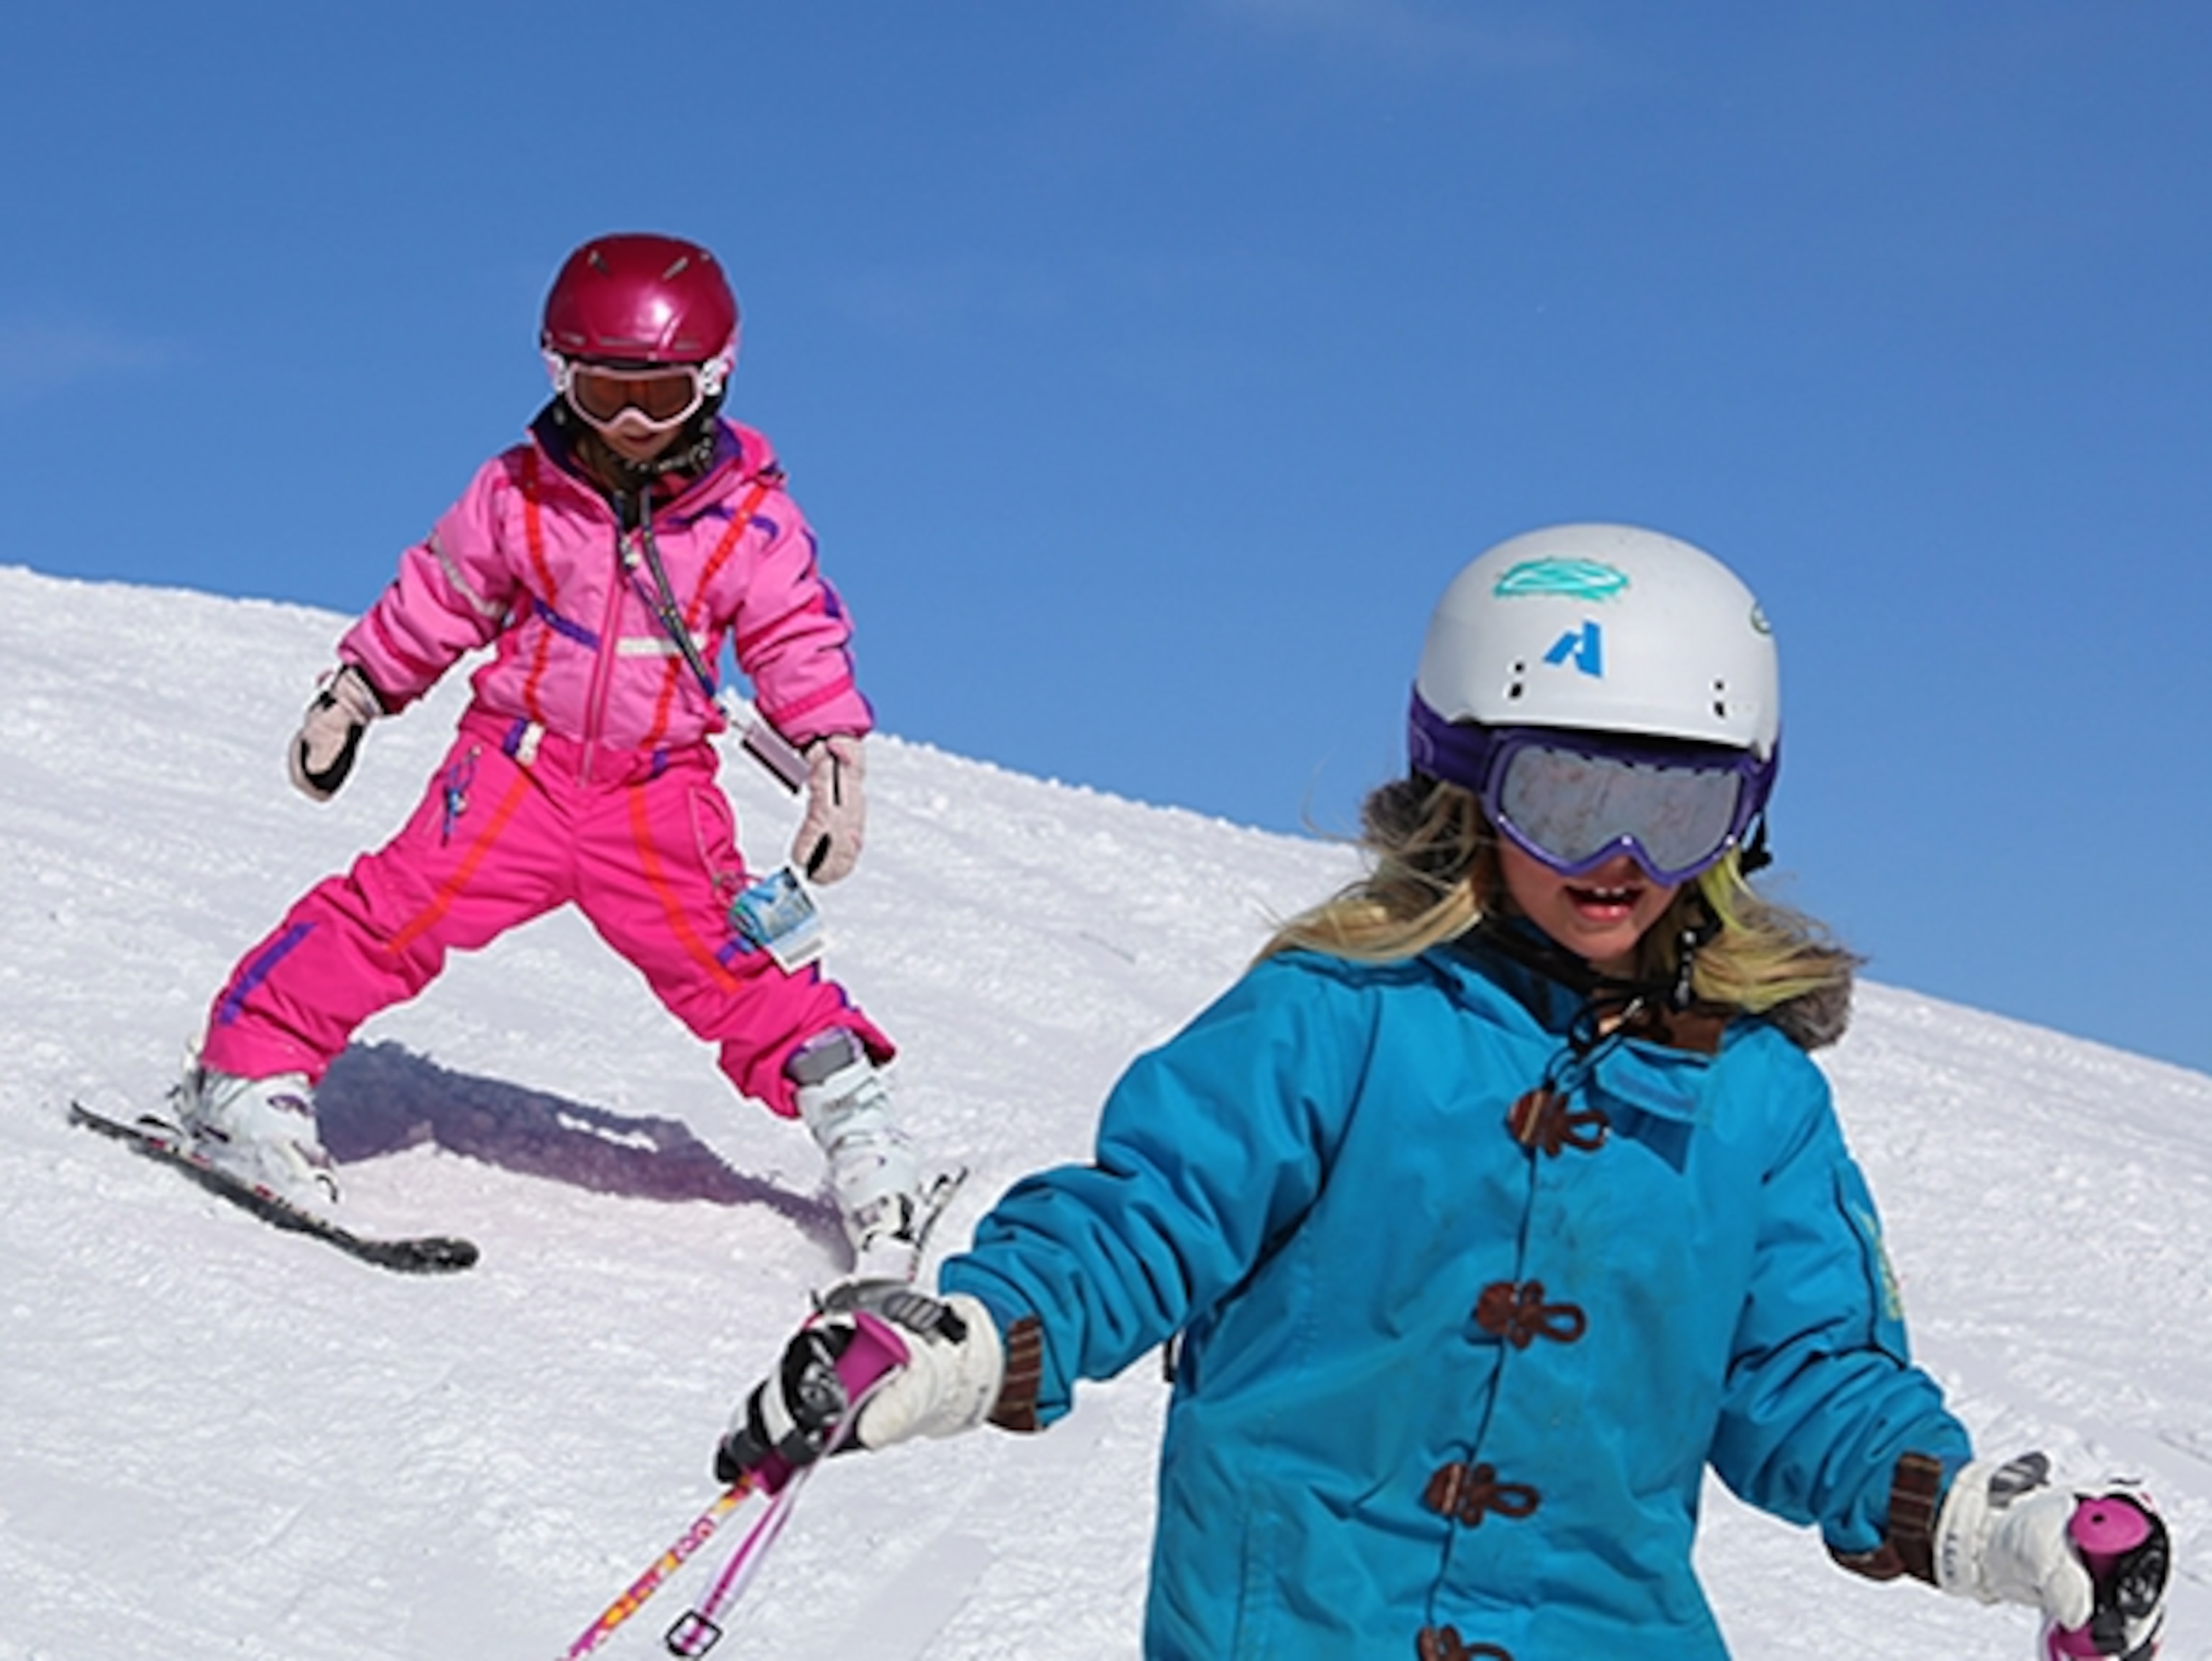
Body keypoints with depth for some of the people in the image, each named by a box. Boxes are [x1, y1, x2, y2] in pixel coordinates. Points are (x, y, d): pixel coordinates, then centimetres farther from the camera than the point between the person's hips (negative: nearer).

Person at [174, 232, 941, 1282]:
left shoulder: (751, 520, -3)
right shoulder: (519, 495, -2)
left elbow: (801, 646, 5)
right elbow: (433, 602, 9)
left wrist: (835, 761, -3)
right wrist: (352, 697, 11)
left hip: (660, 789, 0)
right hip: (517, 760, 0)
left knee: (727, 960, -8)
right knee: (401, 909, -13)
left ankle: (851, 1118, 4)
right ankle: (248, 1068, -4)